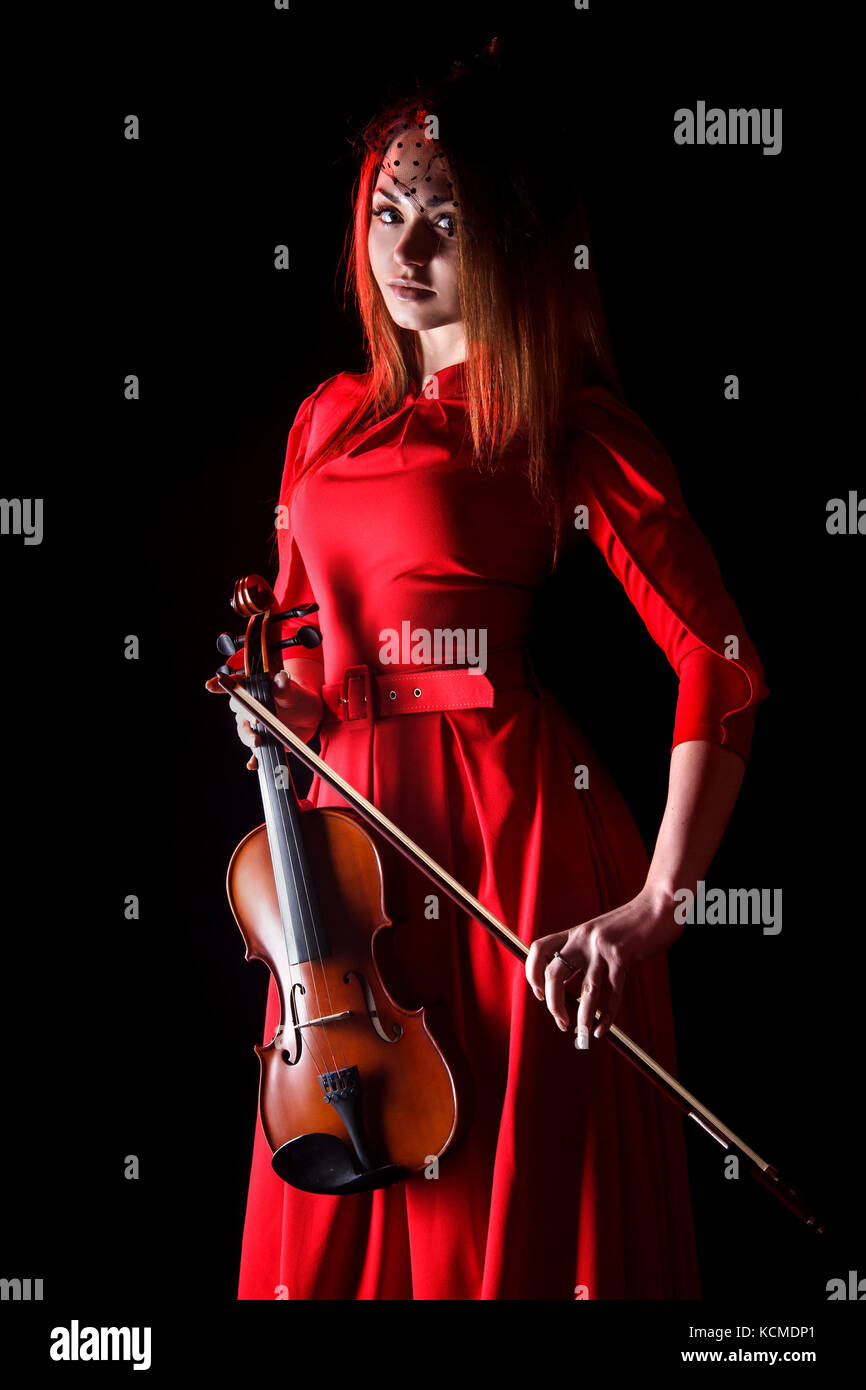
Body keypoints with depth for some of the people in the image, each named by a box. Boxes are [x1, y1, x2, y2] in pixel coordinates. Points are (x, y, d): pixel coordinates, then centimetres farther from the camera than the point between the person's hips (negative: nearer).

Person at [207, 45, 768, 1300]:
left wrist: (654, 905, -19)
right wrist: (279, 706, 1)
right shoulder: (331, 418, 13)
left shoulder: (569, 429, -6)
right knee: (344, 1215, 13)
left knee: (514, 1196, 4)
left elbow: (721, 669, -13)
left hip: (515, 843, -6)